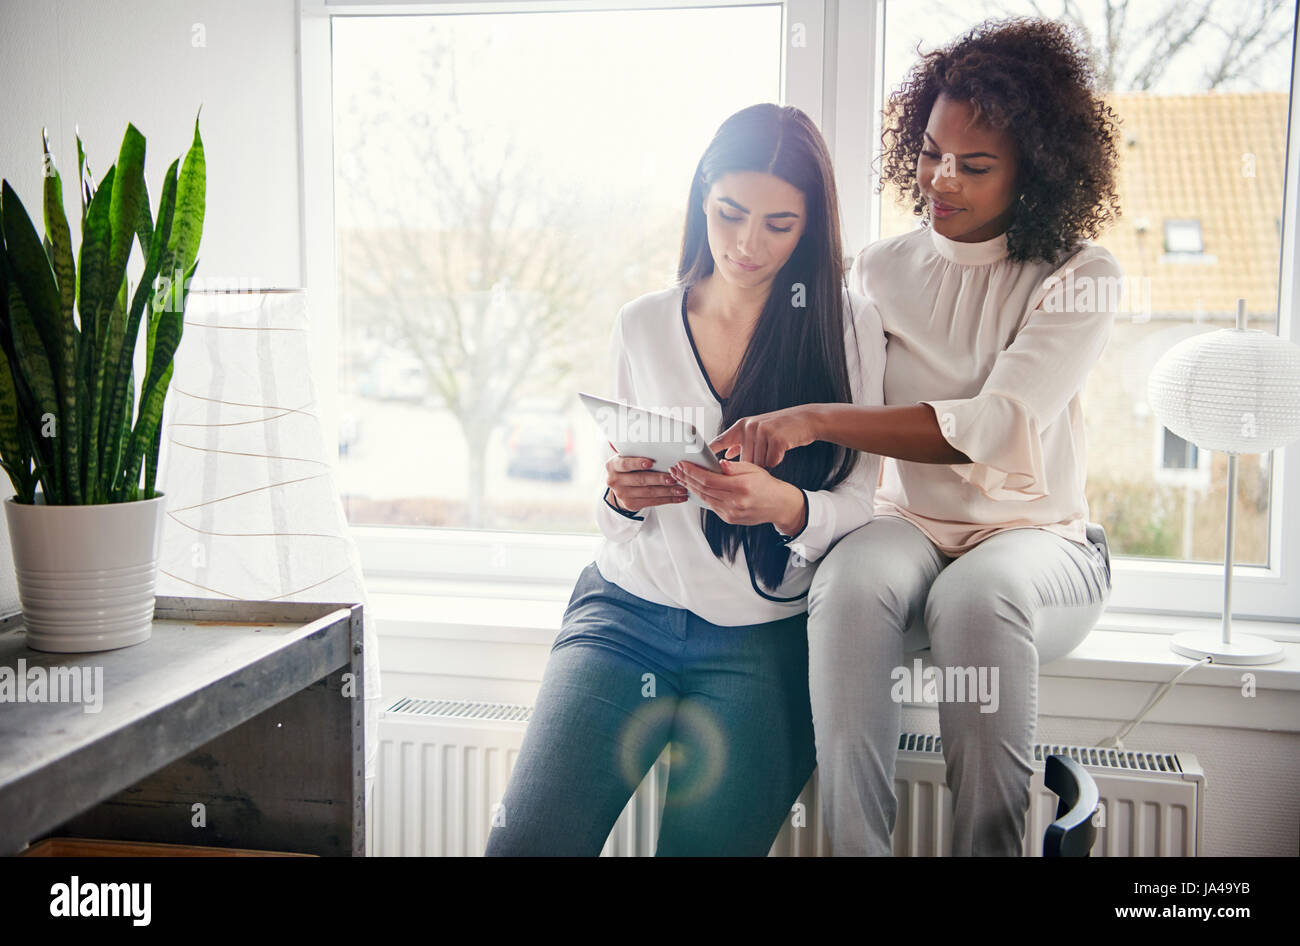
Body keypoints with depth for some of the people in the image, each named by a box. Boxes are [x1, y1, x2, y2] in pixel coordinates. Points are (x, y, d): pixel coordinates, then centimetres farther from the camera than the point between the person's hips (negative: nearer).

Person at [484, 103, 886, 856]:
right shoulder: (641, 325, 9)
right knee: (526, 840, -16)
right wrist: (623, 496, -11)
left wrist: (782, 505, -23)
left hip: (766, 638, -1)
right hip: (628, 608, 2)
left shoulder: (849, 328, 1)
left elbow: (857, 504, -1)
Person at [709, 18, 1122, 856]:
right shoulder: (879, 271, 9)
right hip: (910, 529, 3)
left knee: (979, 593, -38)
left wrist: (819, 421, -29)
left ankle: (990, 845, -25)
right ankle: (854, 845, -31)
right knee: (850, 579, -33)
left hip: (1040, 540, -2)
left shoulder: (1081, 277, -4)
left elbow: (998, 423, -20)